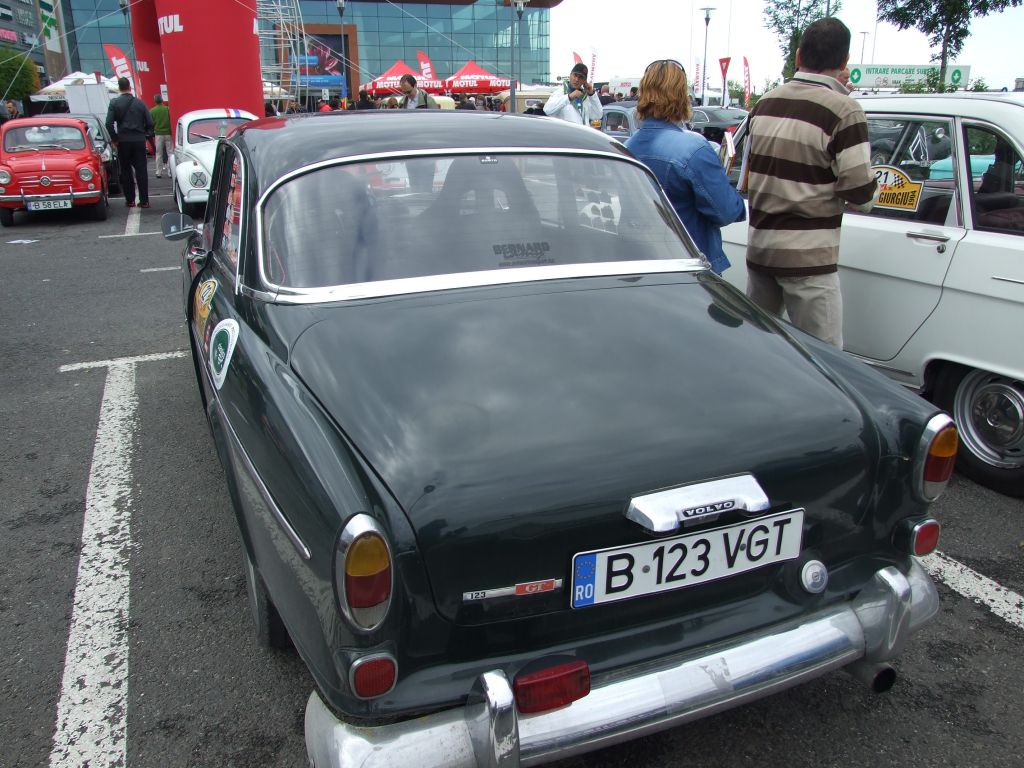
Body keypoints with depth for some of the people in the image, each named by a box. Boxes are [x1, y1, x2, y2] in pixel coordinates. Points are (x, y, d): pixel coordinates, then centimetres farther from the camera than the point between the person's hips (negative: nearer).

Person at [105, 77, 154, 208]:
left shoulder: (114, 103, -2)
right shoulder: (140, 103, 3)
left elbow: (109, 123, -10)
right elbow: (150, 122, 1)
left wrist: (115, 138, 0)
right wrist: (146, 136, 11)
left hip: (123, 141, -1)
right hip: (139, 140, 1)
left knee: (126, 170, 9)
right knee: (141, 170, 2)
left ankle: (130, 200, 9)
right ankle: (144, 201, -2)